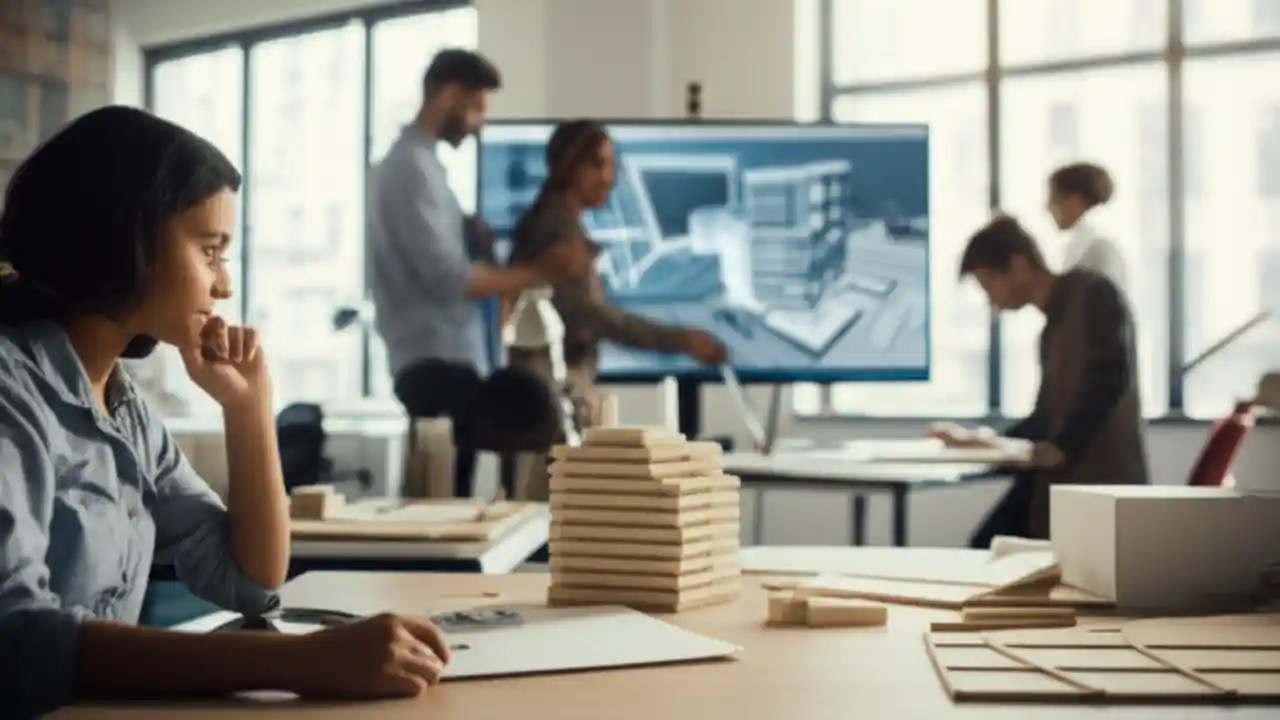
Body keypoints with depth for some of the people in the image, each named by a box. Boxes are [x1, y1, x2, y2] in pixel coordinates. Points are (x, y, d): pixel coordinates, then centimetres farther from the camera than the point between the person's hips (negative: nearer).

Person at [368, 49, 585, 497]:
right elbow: (449, 278, -19)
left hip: (435, 361, 11)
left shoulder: (410, 162, 19)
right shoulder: (413, 167, -13)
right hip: (440, 364, -11)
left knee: (440, 498, 10)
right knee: (446, 498, -12)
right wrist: (539, 273, -14)